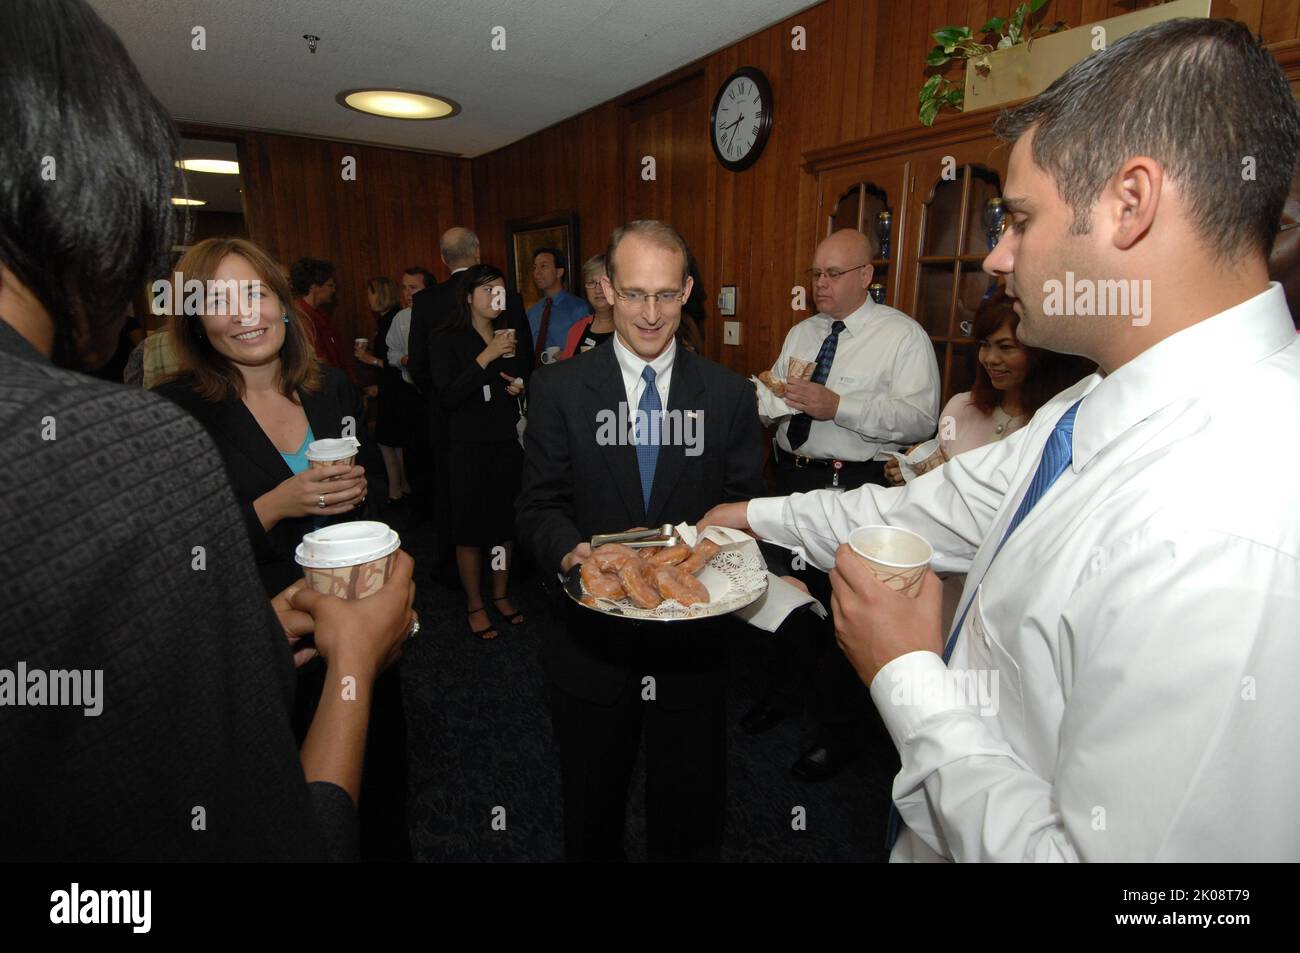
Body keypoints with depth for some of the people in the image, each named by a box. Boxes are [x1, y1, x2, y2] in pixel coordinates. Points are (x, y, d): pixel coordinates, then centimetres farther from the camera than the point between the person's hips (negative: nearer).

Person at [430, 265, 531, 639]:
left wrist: (522, 386, -1)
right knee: (470, 527, 2)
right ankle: (474, 604, 19)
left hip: (508, 442, 5)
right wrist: (486, 358, -20)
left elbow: (528, 377, 23)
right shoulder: (447, 339, -5)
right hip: (469, 446, -4)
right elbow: (447, 396, -16)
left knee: (506, 522, 11)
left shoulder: (510, 336, 10)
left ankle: (501, 594, 28)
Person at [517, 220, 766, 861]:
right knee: (590, 813, 23)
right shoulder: (560, 388, -4)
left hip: (692, 639, 1)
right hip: (593, 642, 0)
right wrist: (569, 551, -23)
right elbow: (540, 505, -3)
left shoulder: (729, 395, -2)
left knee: (691, 814, 21)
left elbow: (745, 508, 1)